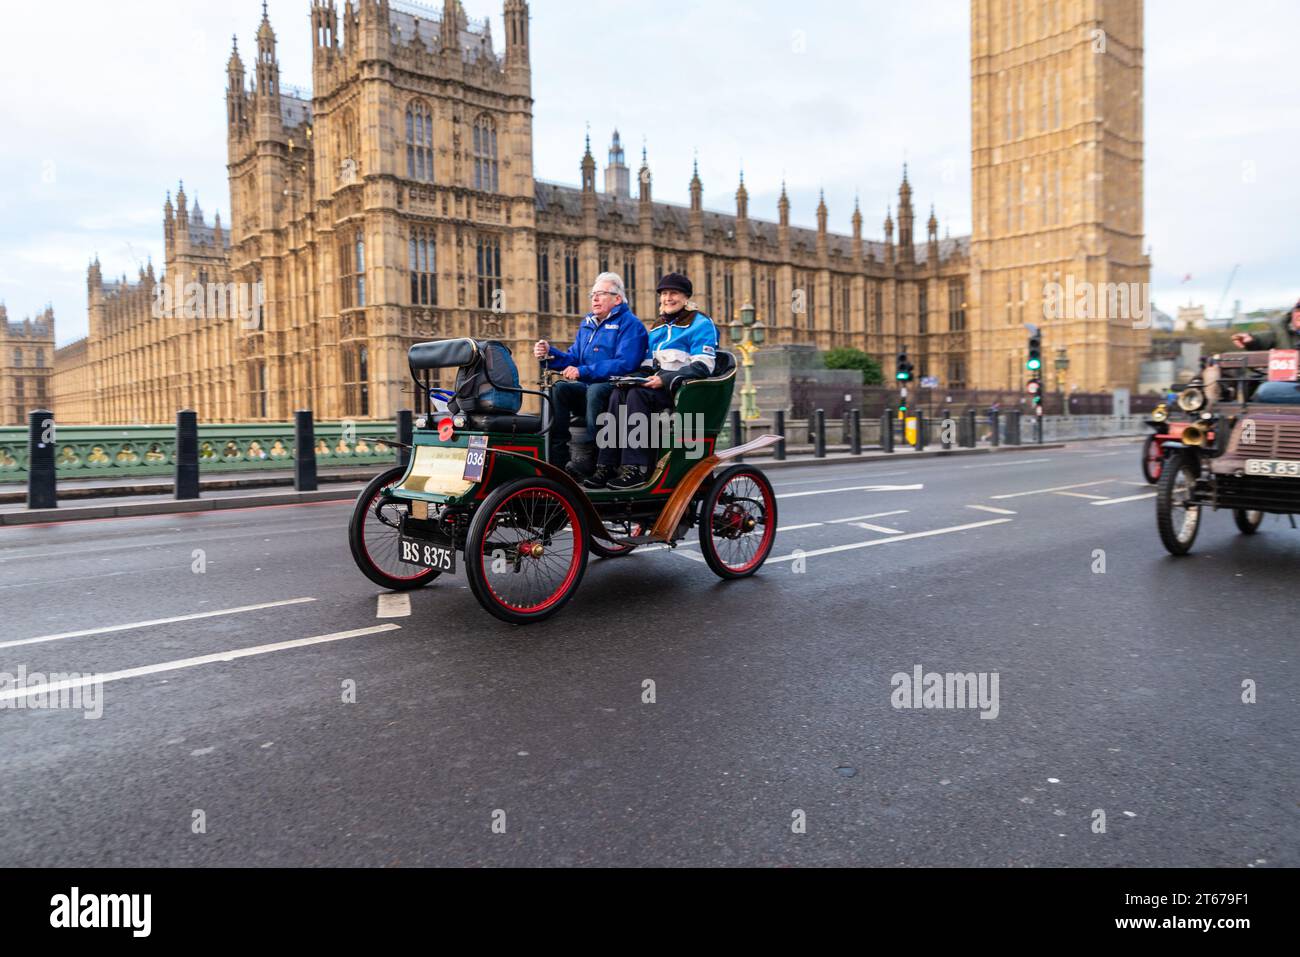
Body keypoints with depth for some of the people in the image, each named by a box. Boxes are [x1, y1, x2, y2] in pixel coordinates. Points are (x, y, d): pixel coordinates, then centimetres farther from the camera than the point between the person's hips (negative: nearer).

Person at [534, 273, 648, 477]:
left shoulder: (630, 324, -3)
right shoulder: (587, 324, 21)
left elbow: (624, 364, -18)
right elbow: (574, 359, 18)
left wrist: (583, 372, -21)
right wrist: (550, 353, -3)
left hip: (616, 391, -6)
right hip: (586, 388, 6)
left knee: (595, 391, -37)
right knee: (558, 388, -21)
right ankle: (558, 456, -24)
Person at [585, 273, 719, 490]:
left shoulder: (701, 324, 2)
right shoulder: (658, 329, 27)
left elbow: (703, 366, -12)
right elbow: (647, 365, 26)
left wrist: (665, 379, -22)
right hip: (657, 386, 7)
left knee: (637, 394, -32)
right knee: (618, 394, -23)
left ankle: (636, 469, -36)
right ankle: (606, 466, -31)